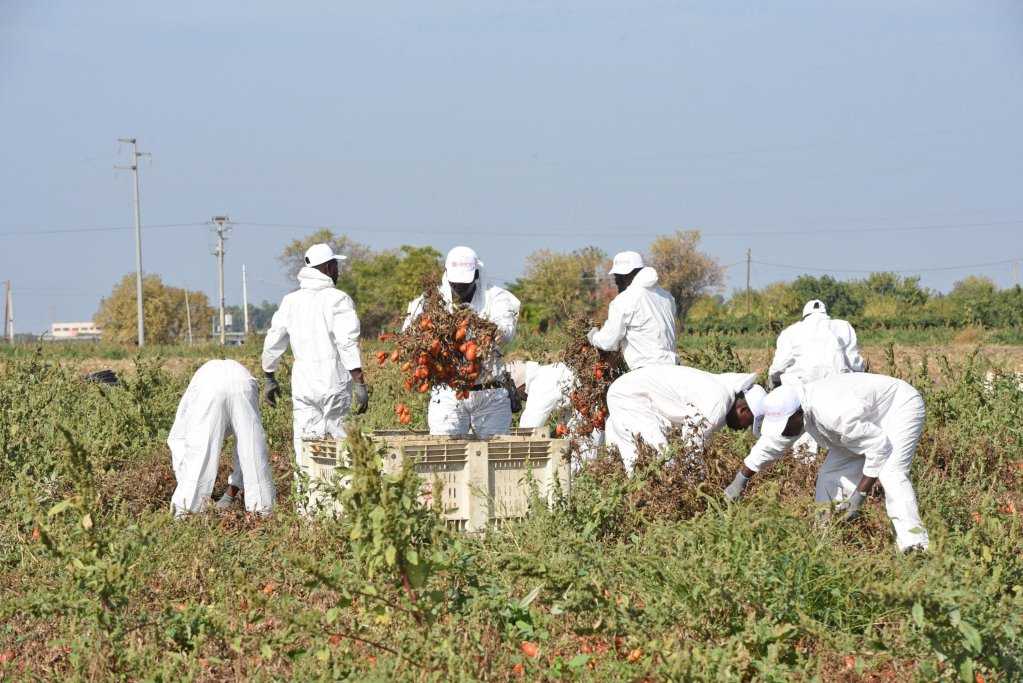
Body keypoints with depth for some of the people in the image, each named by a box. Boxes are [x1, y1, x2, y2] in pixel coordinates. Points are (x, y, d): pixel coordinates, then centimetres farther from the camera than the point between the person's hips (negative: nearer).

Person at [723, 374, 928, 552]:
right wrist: (741, 479, 15)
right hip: (869, 423, 9)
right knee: (830, 475, 3)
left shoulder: (833, 413, -40)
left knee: (891, 474, -29)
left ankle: (915, 546, -34)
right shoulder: (793, 409, -13)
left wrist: (859, 495, -30)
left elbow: (880, 447, -33)